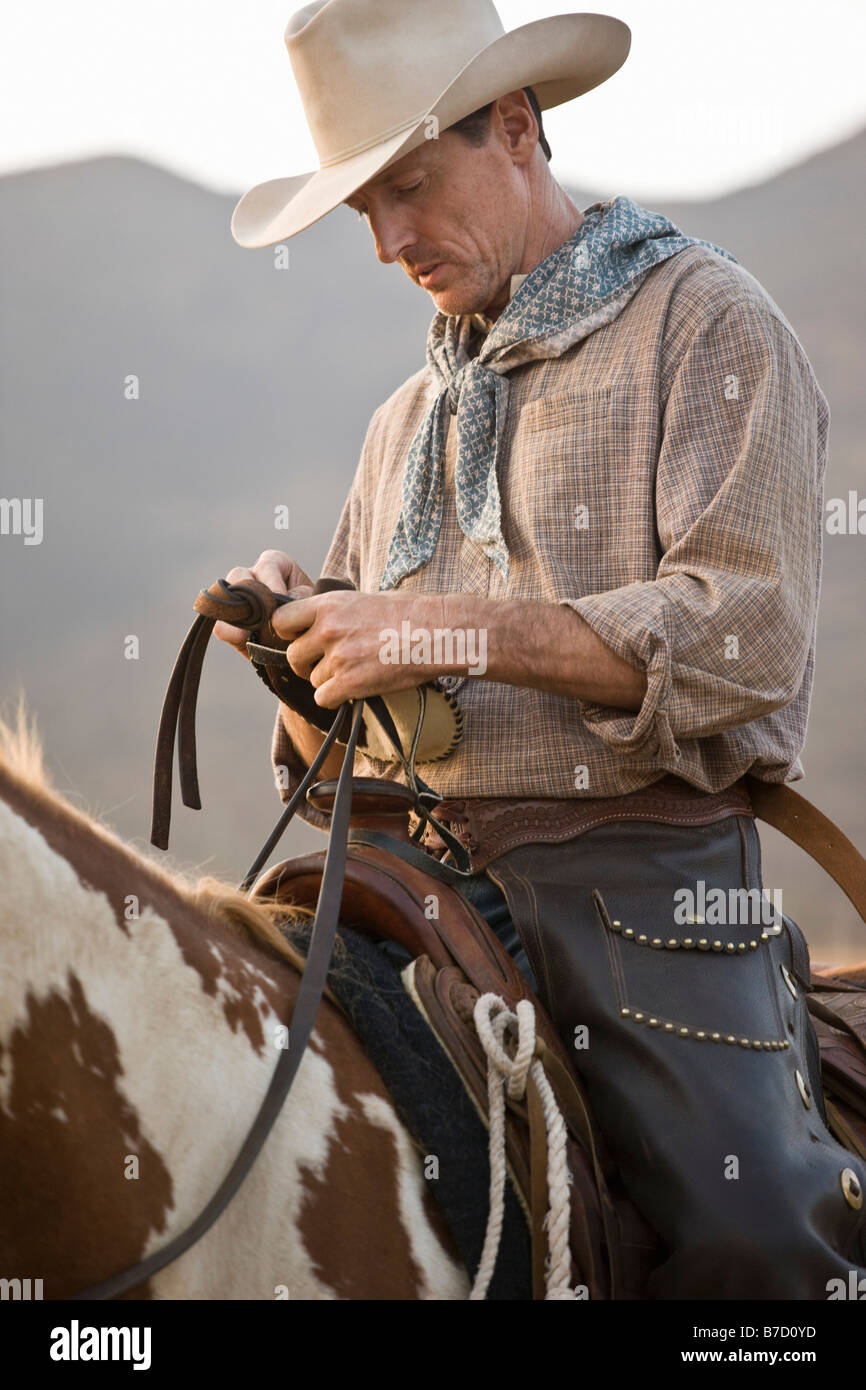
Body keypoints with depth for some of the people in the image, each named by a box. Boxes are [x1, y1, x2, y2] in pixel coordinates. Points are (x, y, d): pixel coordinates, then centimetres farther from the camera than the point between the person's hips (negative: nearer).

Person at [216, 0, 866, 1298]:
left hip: (641, 870, -6)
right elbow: (333, 752, 24)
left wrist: (463, 628, -15)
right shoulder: (410, 419, 24)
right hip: (415, 875, 6)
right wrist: (298, 636, 1)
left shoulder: (704, 322, 4)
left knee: (755, 1237, -25)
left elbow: (747, 636, -10)